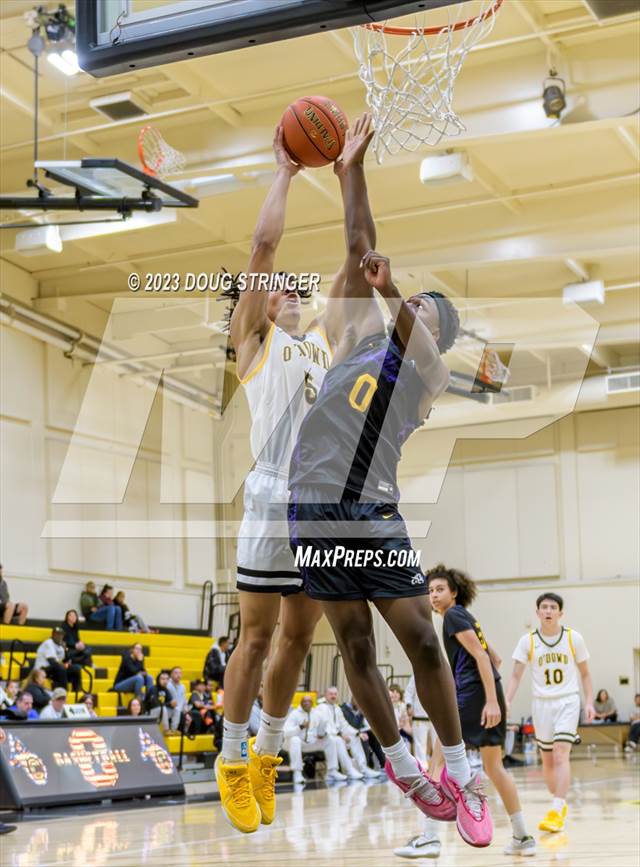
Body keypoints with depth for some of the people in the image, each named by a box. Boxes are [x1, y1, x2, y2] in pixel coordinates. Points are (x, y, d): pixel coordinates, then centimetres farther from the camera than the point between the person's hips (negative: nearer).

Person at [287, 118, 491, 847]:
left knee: (423, 642, -4)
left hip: (373, 517, -3)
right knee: (356, 649, 7)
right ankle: (401, 765, 21)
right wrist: (352, 163, 6)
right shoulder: (364, 336, 10)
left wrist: (393, 291, -42)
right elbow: (359, 246, 7)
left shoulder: (433, 373, 1)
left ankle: (460, 775, 9)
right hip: (314, 512, 3)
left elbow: (410, 334, -23)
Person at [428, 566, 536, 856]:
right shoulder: (465, 617, 22)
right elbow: (494, 659, 27)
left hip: (470, 696, -9)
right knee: (493, 767, 14)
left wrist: (491, 700, -22)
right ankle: (522, 837, 16)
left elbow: (480, 654, -16)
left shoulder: (454, 616, -5)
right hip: (487, 695, 9)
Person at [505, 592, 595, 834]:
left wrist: (589, 702, -2)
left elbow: (585, 673, 8)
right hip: (541, 703, 2)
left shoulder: (574, 638, -2)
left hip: (568, 702, -2)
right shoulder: (528, 641, -1)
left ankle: (557, 811, -23)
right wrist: (506, 702, -15)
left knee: (561, 755, -17)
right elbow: (516, 675, -2)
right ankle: (560, 803, 31)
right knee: (547, 759, 11)